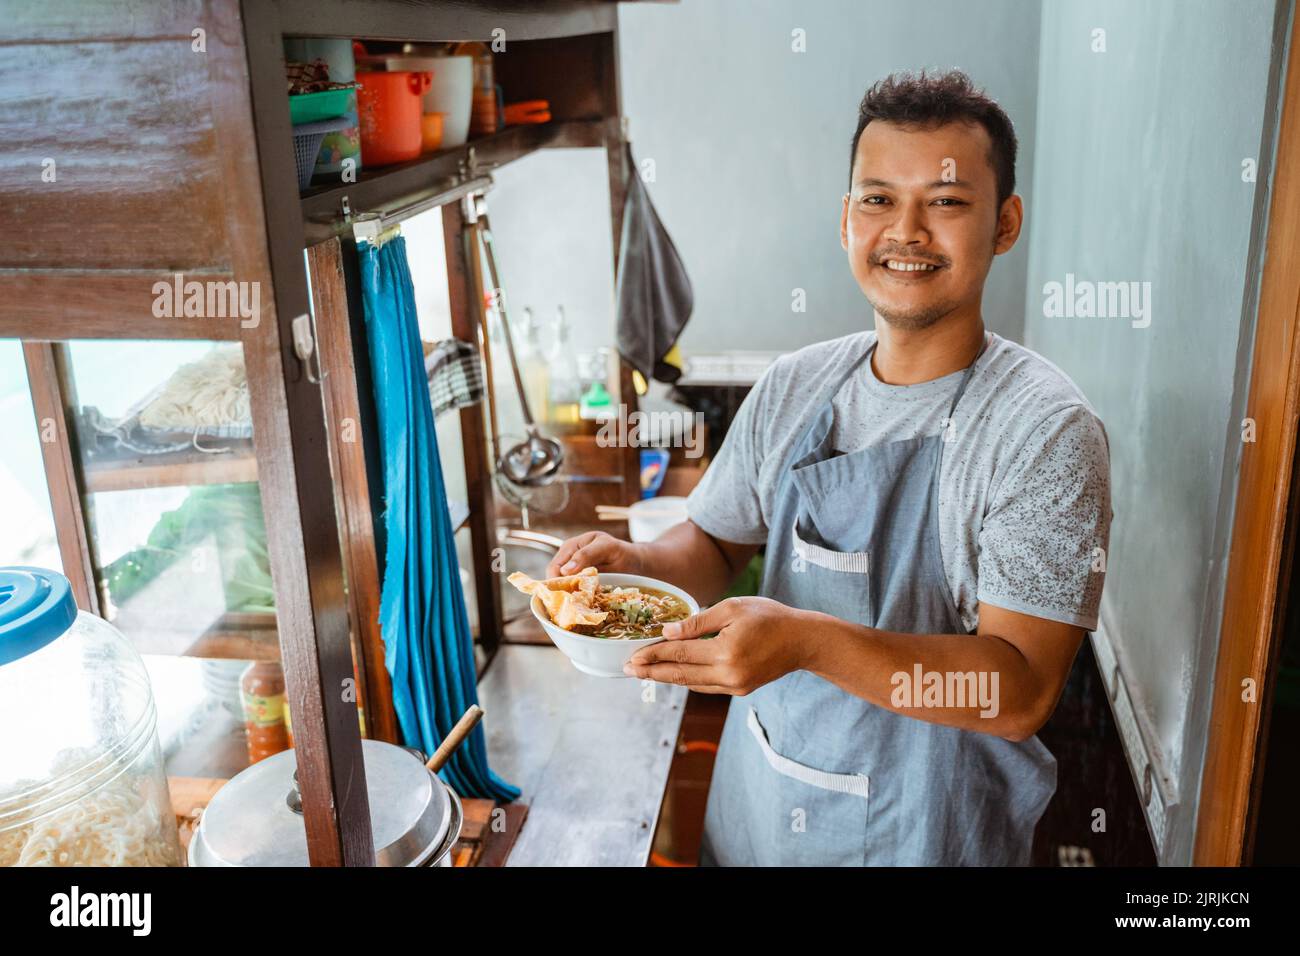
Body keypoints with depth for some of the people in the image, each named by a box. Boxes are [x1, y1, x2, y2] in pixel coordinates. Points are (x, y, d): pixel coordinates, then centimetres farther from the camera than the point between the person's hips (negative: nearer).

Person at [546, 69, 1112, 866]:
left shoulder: (1043, 427, -19)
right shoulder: (793, 387, -3)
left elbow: (1022, 691, -24)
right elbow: (717, 543, 7)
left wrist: (807, 640, -36)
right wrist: (640, 564, -15)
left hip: (926, 830, -4)